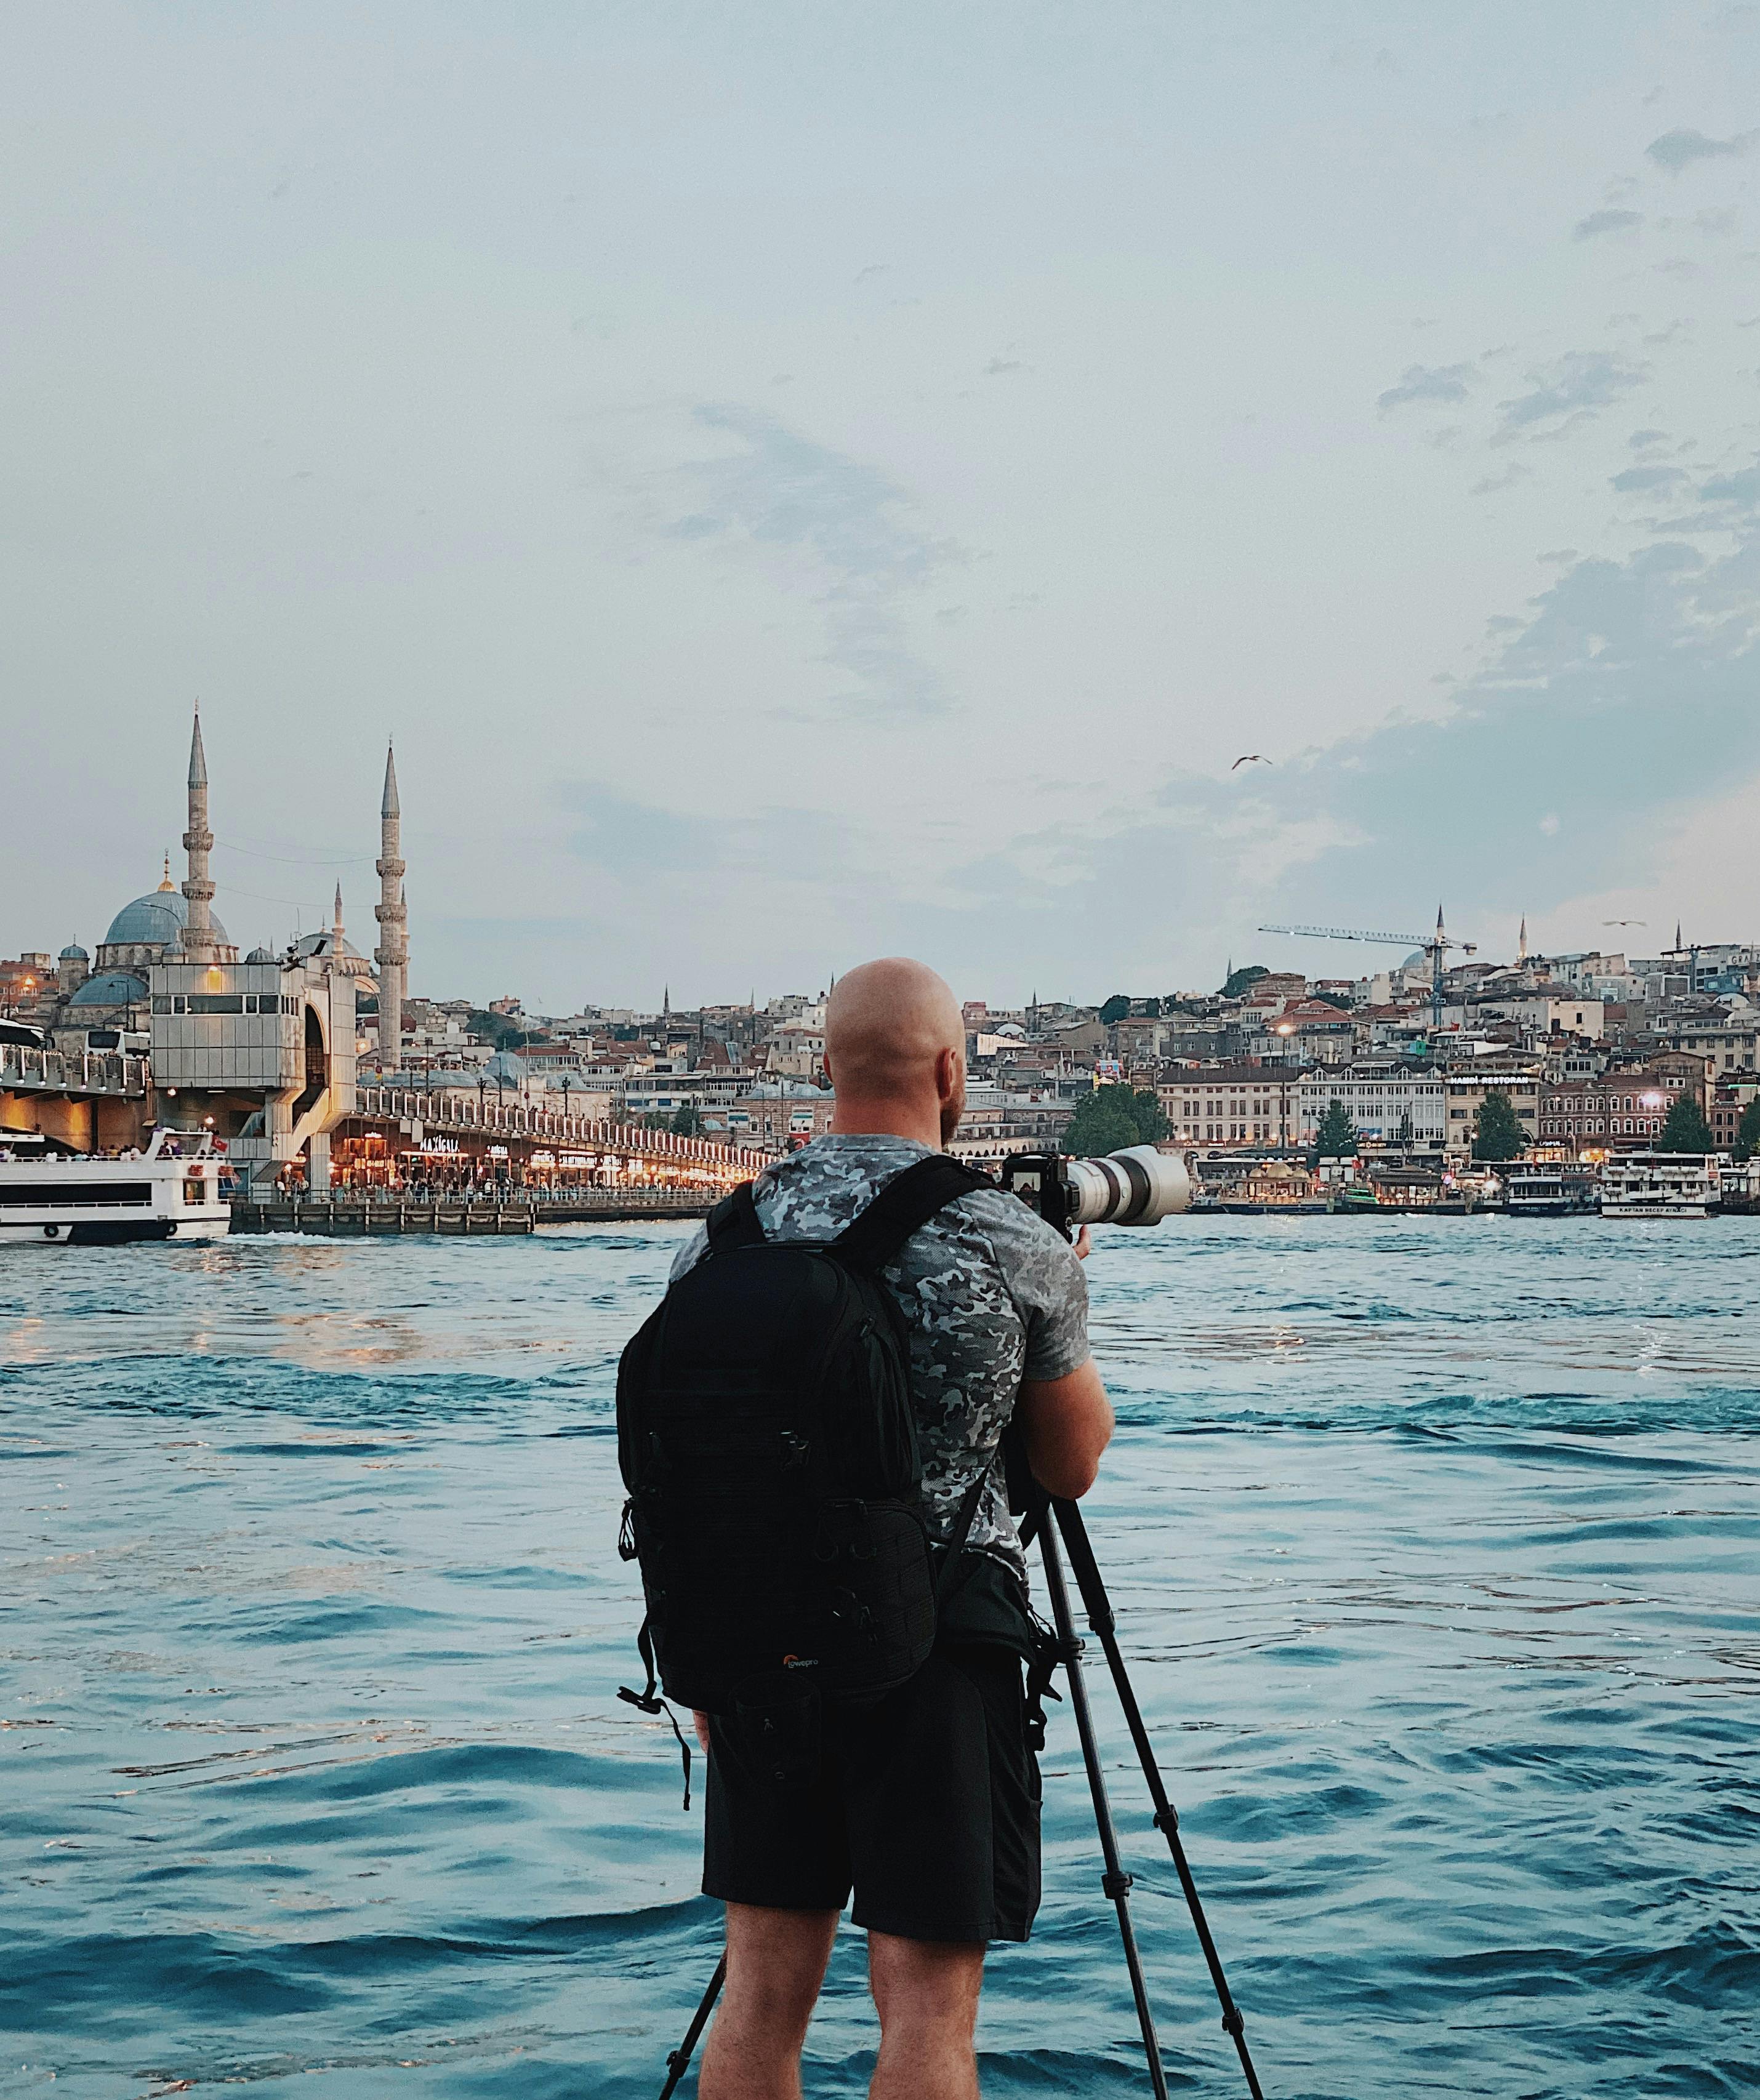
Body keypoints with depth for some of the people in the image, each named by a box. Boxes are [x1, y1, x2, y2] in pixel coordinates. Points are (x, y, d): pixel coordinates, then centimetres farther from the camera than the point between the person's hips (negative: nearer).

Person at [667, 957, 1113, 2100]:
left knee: (765, 1986, 12)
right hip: (940, 1642, -4)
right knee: (927, 1997, 2)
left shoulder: (723, 1238, 3)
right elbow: (1075, 1464, 5)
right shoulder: (1013, 1241, -8)